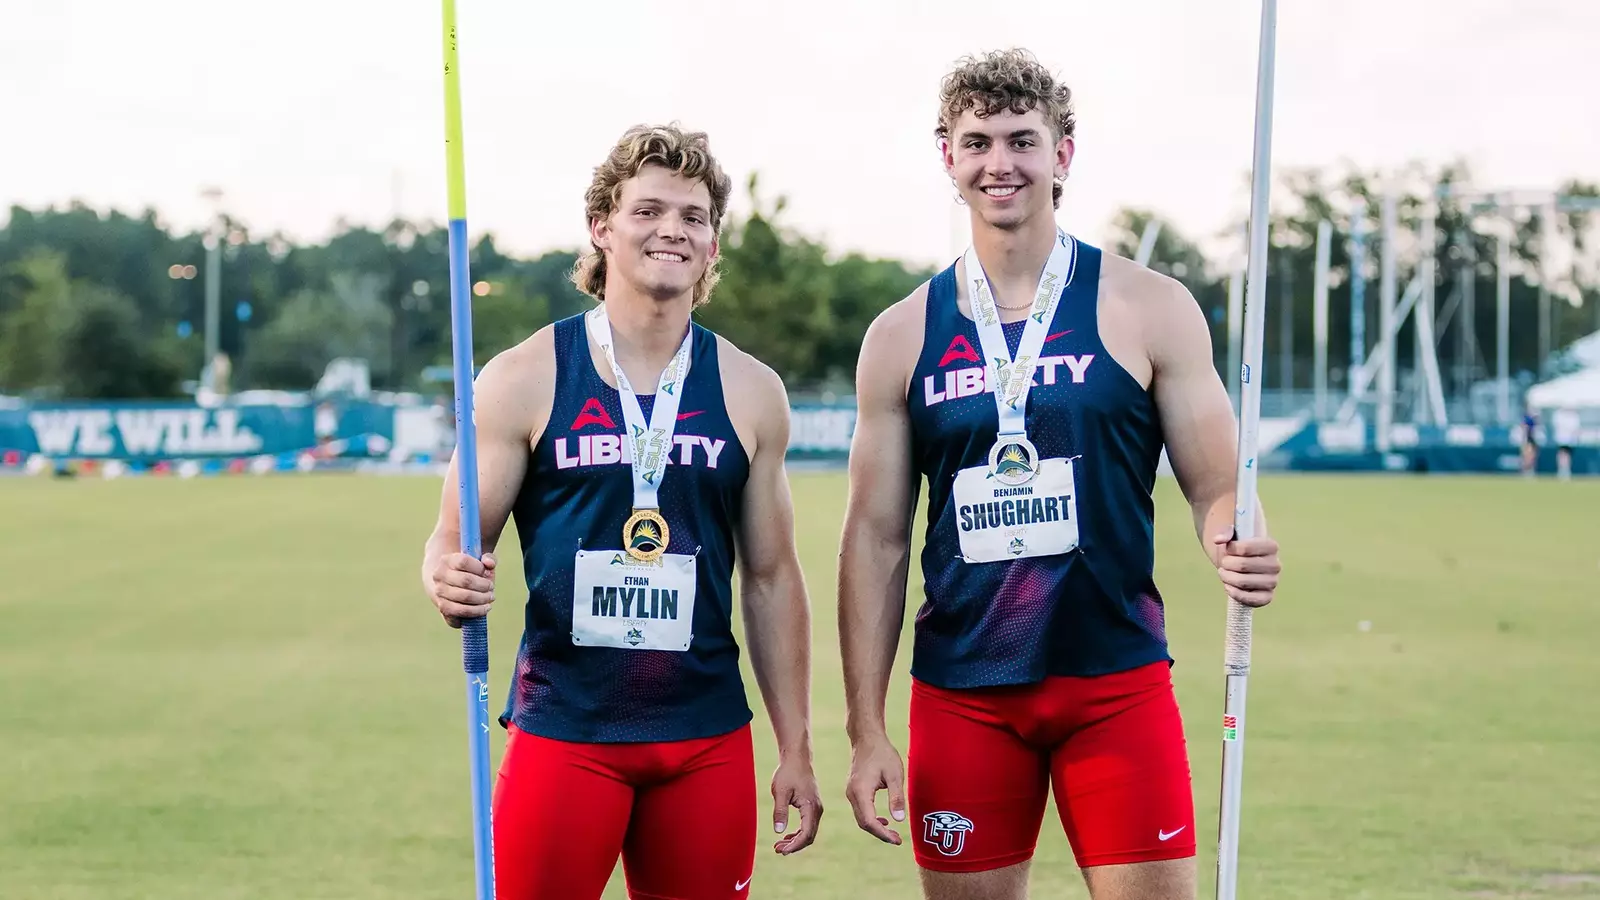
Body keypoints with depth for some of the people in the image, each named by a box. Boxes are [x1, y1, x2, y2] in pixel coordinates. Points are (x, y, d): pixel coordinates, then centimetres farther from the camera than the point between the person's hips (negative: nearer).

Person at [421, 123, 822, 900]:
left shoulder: (750, 391, 6)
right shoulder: (524, 379, -1)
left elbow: (771, 576, 10)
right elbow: (453, 542, 2)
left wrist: (796, 749, 8)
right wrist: (449, 582, -23)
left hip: (707, 739, 3)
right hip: (563, 729, -2)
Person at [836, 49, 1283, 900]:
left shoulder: (1149, 309, 0)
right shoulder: (901, 336, 6)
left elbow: (1216, 486, 2)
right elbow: (875, 539, 7)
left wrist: (1236, 545, -23)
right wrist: (866, 732, 2)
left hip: (1118, 686, -2)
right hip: (960, 695, 2)